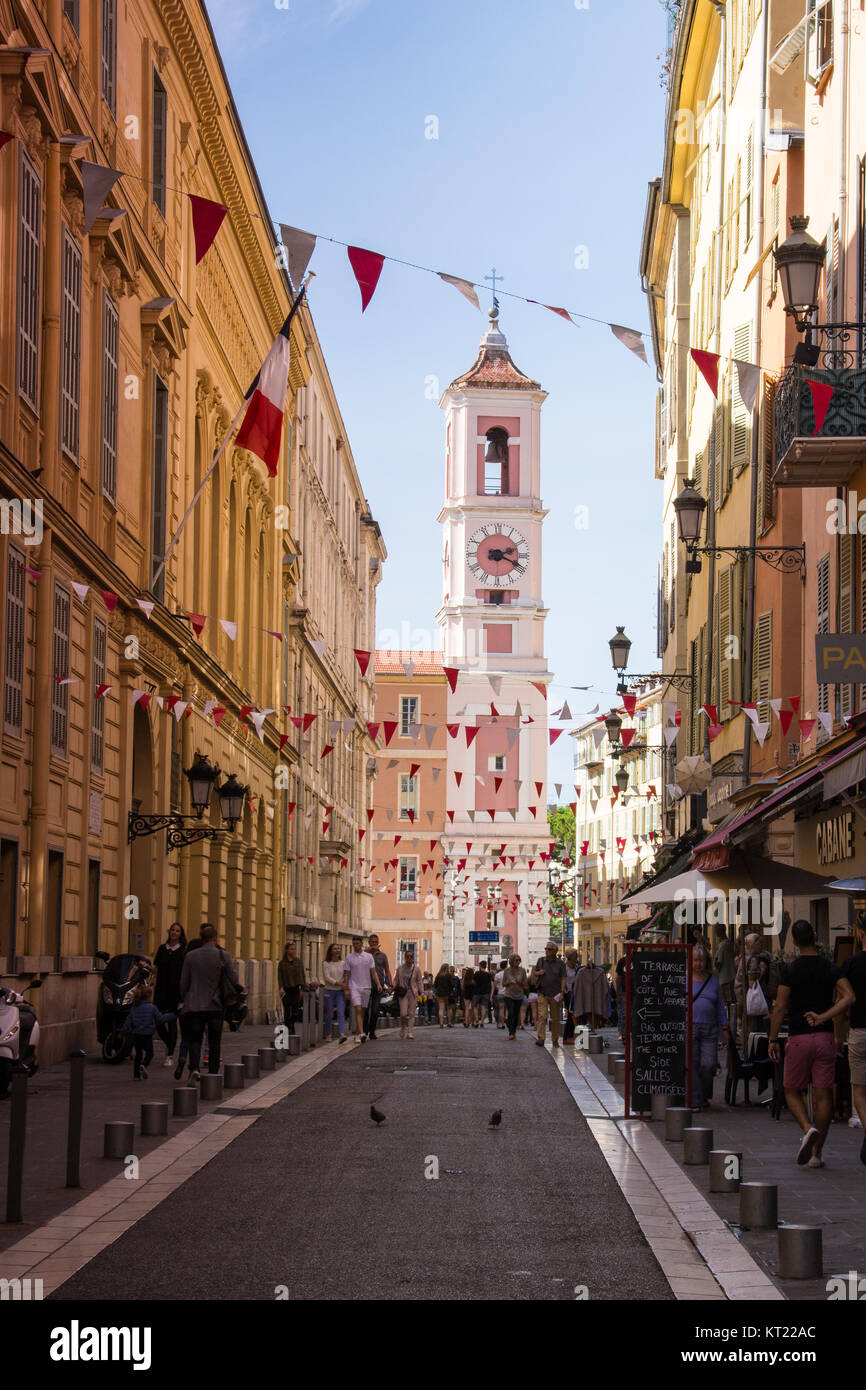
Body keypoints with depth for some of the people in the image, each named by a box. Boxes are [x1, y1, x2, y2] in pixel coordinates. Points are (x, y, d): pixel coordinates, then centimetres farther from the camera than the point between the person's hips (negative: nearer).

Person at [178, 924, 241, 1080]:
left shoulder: (190, 956, -1)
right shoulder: (223, 955, -6)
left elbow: (183, 982, 4)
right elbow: (234, 980, -5)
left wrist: (183, 1001, 17)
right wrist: (239, 991, 16)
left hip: (194, 1005, 0)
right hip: (215, 1006, 0)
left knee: (195, 1039, 5)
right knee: (214, 1042, 11)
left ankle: (194, 1067, -17)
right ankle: (213, 1073, 13)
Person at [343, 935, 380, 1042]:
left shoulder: (369, 956, 6)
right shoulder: (349, 957, 2)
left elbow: (373, 972, 6)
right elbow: (346, 974, 3)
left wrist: (378, 984, -7)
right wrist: (346, 989, -4)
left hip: (366, 987, 3)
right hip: (354, 987, -3)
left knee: (362, 1012, 8)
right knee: (358, 1010, -16)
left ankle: (357, 1034, 19)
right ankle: (361, 1034, -26)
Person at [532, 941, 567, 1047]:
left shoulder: (560, 963, 1)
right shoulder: (541, 960, 8)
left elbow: (563, 979, -2)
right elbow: (534, 972, 20)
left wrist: (562, 993, -12)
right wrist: (538, 973, -4)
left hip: (555, 994, 0)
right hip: (542, 994, 1)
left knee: (556, 1018, 6)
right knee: (542, 1016, -13)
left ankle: (555, 1039, 17)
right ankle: (541, 1039, -18)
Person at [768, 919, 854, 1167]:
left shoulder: (790, 970, -6)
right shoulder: (831, 969, 3)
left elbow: (780, 1007, -8)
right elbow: (849, 997, -11)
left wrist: (773, 1039, -1)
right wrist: (823, 1017, -12)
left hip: (799, 1038, -2)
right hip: (825, 1038, 2)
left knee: (792, 1092, 10)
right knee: (823, 1095, 5)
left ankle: (808, 1128, -17)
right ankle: (817, 1153, 6)